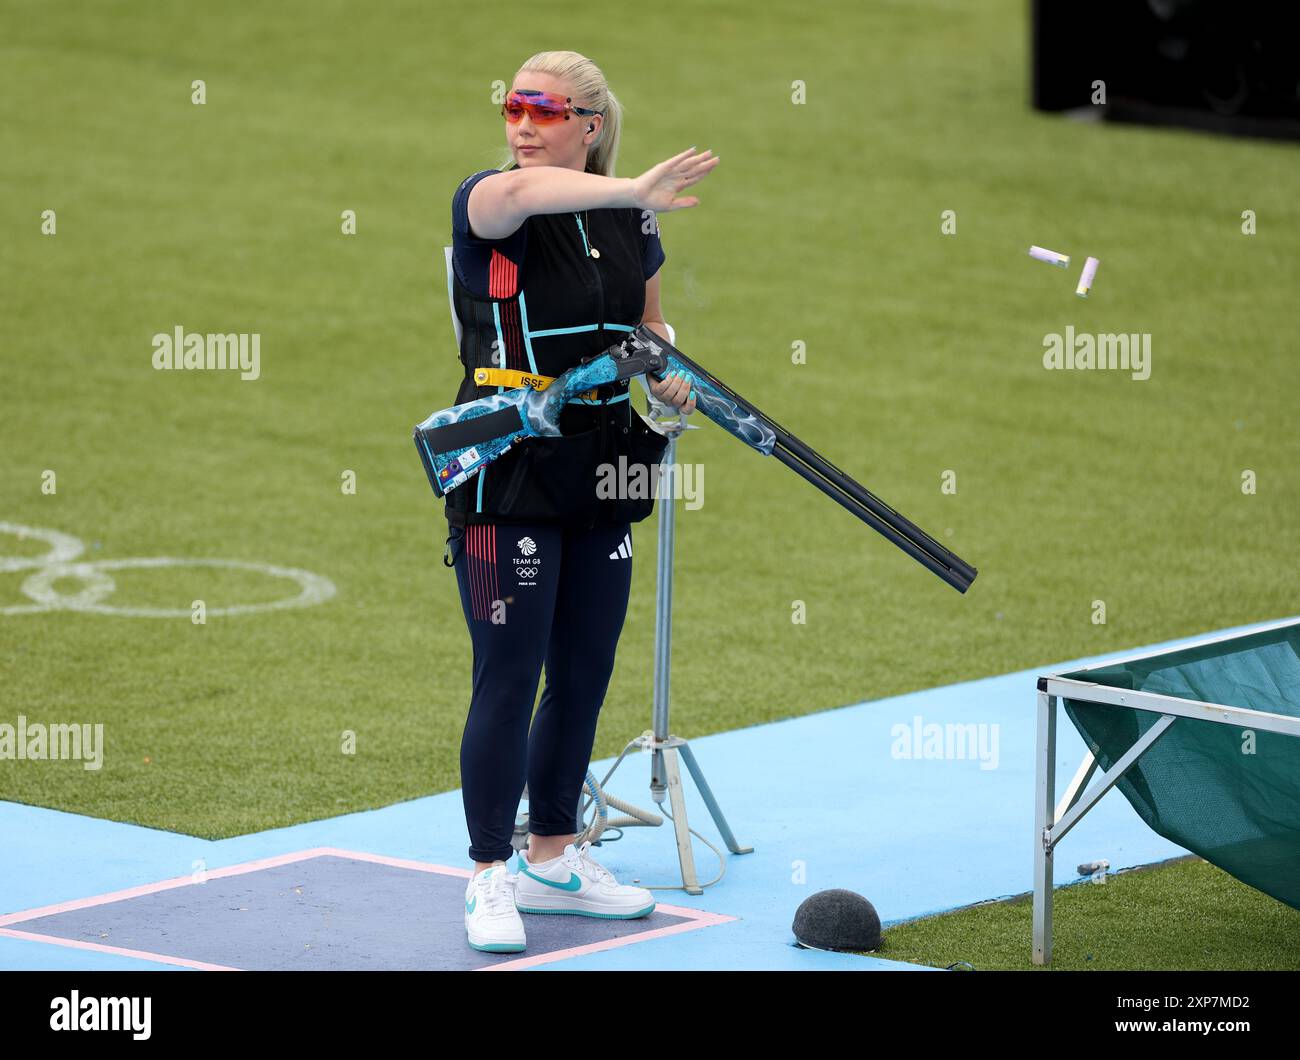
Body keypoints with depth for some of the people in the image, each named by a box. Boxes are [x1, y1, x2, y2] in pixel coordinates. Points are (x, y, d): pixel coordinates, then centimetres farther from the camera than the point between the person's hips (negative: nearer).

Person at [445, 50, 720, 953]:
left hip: (600, 470, 6)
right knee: (510, 677, -5)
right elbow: (522, 192, -36)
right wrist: (635, 191, -50)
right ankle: (491, 878, 5)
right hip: (509, 472, -6)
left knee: (584, 675, 13)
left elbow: (649, 322, 22)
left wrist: (672, 373, 0)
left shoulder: (627, 222, 7)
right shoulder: (488, 204, -11)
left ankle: (553, 860, 27)